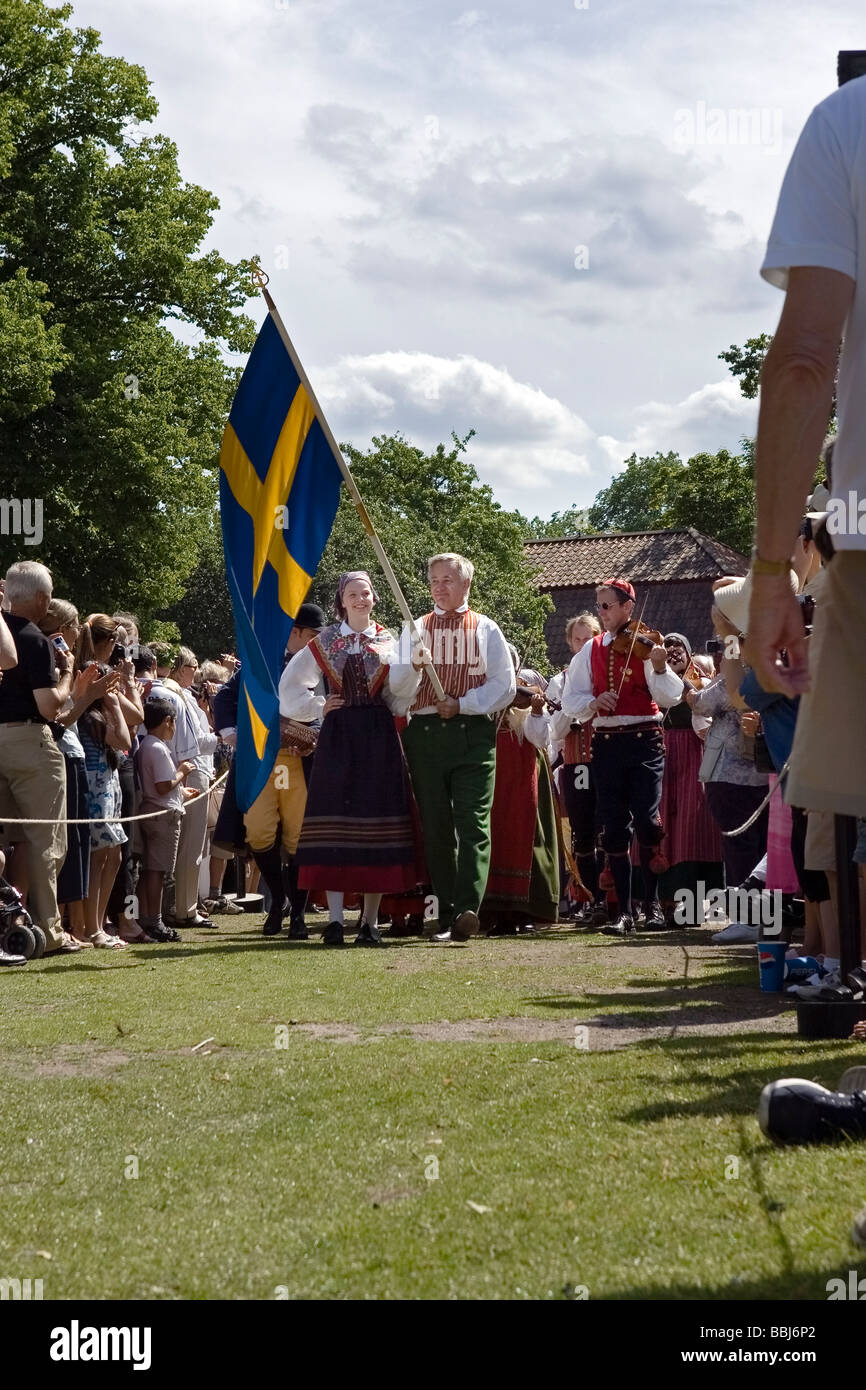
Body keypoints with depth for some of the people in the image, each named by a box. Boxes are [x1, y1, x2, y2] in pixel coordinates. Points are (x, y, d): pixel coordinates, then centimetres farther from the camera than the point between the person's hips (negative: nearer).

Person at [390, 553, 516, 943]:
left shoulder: (485, 630, 11)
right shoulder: (415, 630, 15)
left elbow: (505, 685, 5)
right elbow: (399, 689, 6)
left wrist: (463, 704, -7)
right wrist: (415, 666, -15)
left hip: (473, 732, -2)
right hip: (425, 733, 2)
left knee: (473, 823, -14)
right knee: (436, 828, 2)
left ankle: (468, 908, -23)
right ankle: (447, 914, 6)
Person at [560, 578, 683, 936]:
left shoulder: (643, 645, 0)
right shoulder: (591, 651, 11)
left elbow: (669, 697, -8)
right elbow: (570, 700, 7)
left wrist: (660, 668, -25)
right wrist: (593, 702, -12)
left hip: (644, 740, -4)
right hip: (606, 742, 4)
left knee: (647, 819, -12)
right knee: (614, 829, 2)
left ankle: (652, 902, 3)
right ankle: (624, 912, 6)